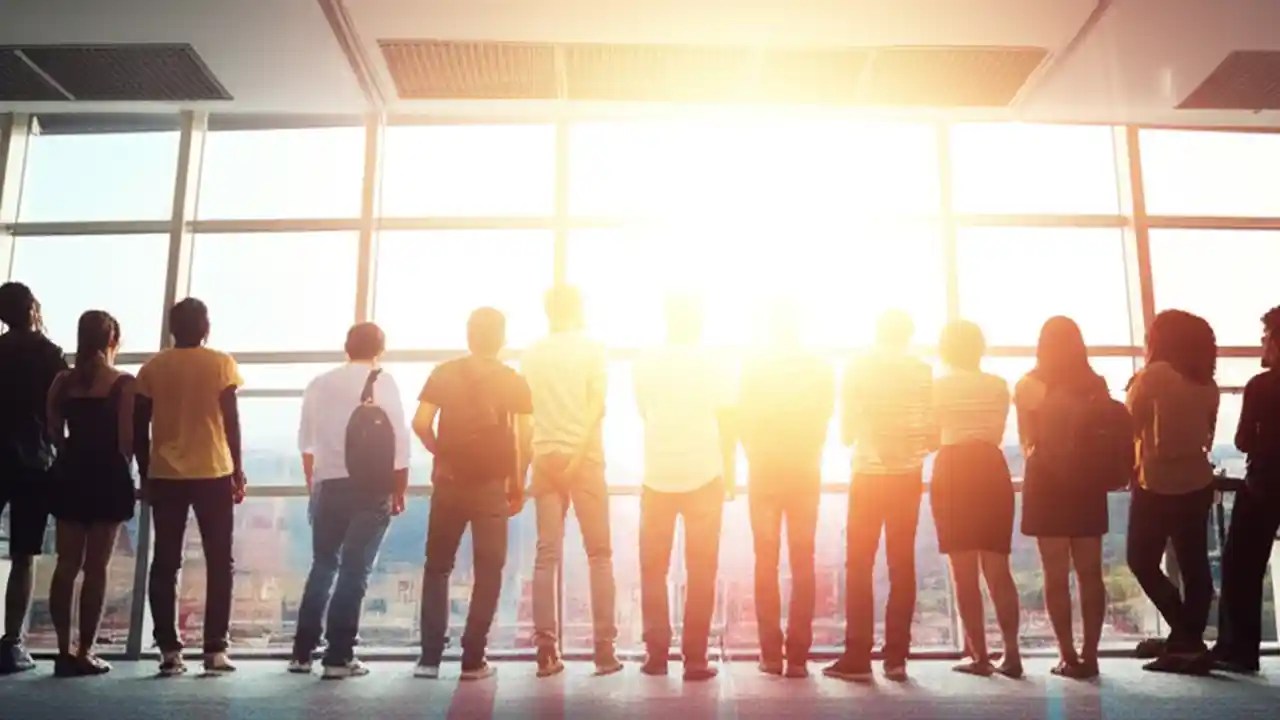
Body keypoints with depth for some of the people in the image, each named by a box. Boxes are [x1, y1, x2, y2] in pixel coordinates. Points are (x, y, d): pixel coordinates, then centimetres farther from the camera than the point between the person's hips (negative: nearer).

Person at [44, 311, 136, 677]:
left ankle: (64, 651, 12)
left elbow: (54, 432, 5)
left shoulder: (63, 381, 4)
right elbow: (128, 438, -10)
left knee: (67, 565, 10)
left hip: (70, 474, 4)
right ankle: (85, 653, 4)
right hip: (108, 476, -4)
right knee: (96, 567, 1)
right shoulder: (124, 383, -8)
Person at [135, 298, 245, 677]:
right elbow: (231, 421, -4)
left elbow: (139, 427, 5)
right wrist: (238, 470, 3)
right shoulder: (220, 363, -1)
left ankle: (170, 651, 4)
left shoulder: (152, 368, 6)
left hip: (164, 475, 2)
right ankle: (215, 649, -1)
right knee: (219, 563, 4)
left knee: (165, 564, 7)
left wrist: (145, 475, 14)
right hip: (213, 474, -2)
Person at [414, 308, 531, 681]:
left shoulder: (444, 374, 3)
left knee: (437, 567, 13)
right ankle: (473, 660, 6)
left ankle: (429, 658, 10)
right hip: (493, 485, -1)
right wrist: (518, 485, 5)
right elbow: (522, 439, -5)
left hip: (450, 482, 2)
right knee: (488, 571, 7)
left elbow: (420, 424, -5)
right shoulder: (514, 382, 0)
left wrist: (441, 455, 11)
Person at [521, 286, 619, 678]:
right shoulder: (592, 348, 1)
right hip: (583, 458, -3)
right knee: (599, 553, 4)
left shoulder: (531, 354, 9)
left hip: (544, 459, 3)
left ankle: (546, 650, 3)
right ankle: (604, 649, 2)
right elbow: (597, 404, -10)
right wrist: (580, 453, -13)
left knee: (547, 555, 5)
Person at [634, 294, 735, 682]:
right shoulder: (714, 368, -2)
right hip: (704, 477, -1)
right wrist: (729, 473, 12)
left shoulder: (644, 365, 1)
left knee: (653, 569, 11)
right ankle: (695, 659, 5)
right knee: (701, 571, 5)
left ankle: (657, 654, 11)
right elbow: (727, 427, 0)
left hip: (657, 477, 1)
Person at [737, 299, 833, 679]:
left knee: (766, 562, 5)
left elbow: (743, 420, -4)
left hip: (764, 472, -1)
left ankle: (771, 654, 3)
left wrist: (758, 457, 9)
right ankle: (797, 656, 2)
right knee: (802, 564, 4)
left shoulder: (754, 365, -3)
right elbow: (825, 418, 1)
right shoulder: (820, 366, 0)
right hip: (805, 472, 1)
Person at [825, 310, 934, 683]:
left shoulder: (858, 369, -3)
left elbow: (847, 430, -1)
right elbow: (933, 434, -2)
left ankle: (857, 658, 2)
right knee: (902, 564, 8)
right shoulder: (923, 372, 0)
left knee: (860, 565, 4)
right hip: (908, 477, 2)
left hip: (869, 476, -1)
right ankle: (896, 657, 8)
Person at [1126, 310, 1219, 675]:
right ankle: (1190, 644, 9)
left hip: (1159, 484, -6)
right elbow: (1207, 433, 14)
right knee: (1194, 565, 7)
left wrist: (1134, 389, 8)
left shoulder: (1155, 375, -11)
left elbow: (1130, 425, -7)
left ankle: (1186, 639, -2)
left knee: (1143, 562, 5)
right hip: (1197, 483, 6)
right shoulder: (1207, 382, 8)